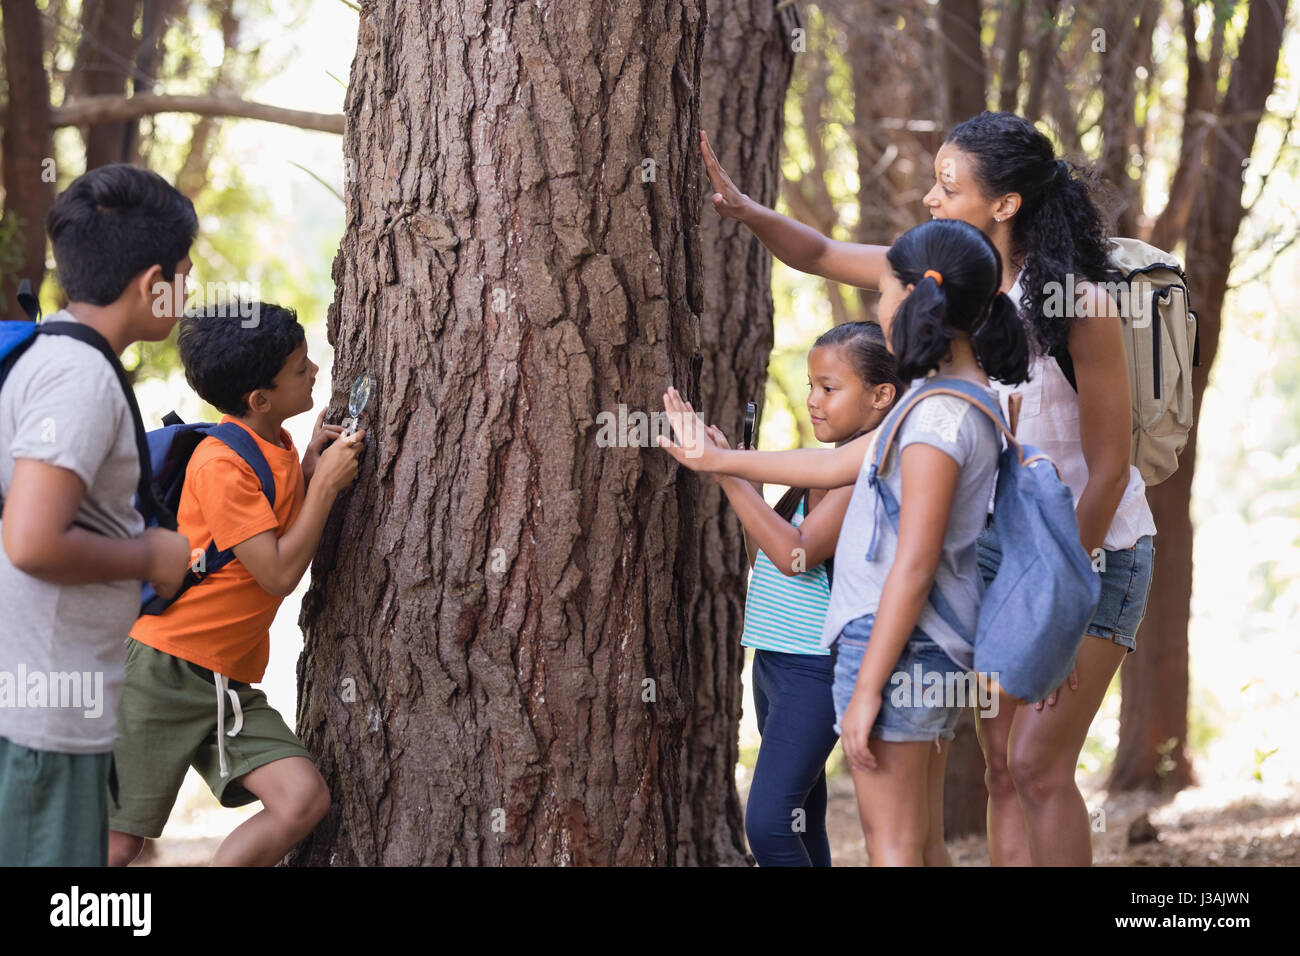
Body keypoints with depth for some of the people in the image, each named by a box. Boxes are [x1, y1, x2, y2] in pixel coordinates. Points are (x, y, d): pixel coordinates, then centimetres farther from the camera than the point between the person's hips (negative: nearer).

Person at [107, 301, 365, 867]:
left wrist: (310, 467, 6)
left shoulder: (276, 446, 10)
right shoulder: (222, 464, -16)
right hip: (164, 671, -8)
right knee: (118, 846, -5)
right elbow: (279, 574, -17)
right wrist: (325, 482, -11)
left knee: (304, 800, -15)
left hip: (231, 684, 8)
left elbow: (289, 538, 20)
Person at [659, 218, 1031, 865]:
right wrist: (717, 461, 27)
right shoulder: (963, 403, 13)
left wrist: (867, 688, -19)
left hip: (897, 644, -10)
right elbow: (837, 466, 22)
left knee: (892, 843, -5)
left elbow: (913, 567, -20)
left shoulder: (939, 416, -18)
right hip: (936, 652, 10)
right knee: (923, 843, 13)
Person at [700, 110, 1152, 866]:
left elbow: (1108, 469, -18)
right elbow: (821, 255, 8)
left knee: (1037, 765, -12)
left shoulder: (1079, 305, -21)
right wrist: (745, 210, -11)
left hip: (1093, 549, -7)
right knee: (1002, 769, 5)